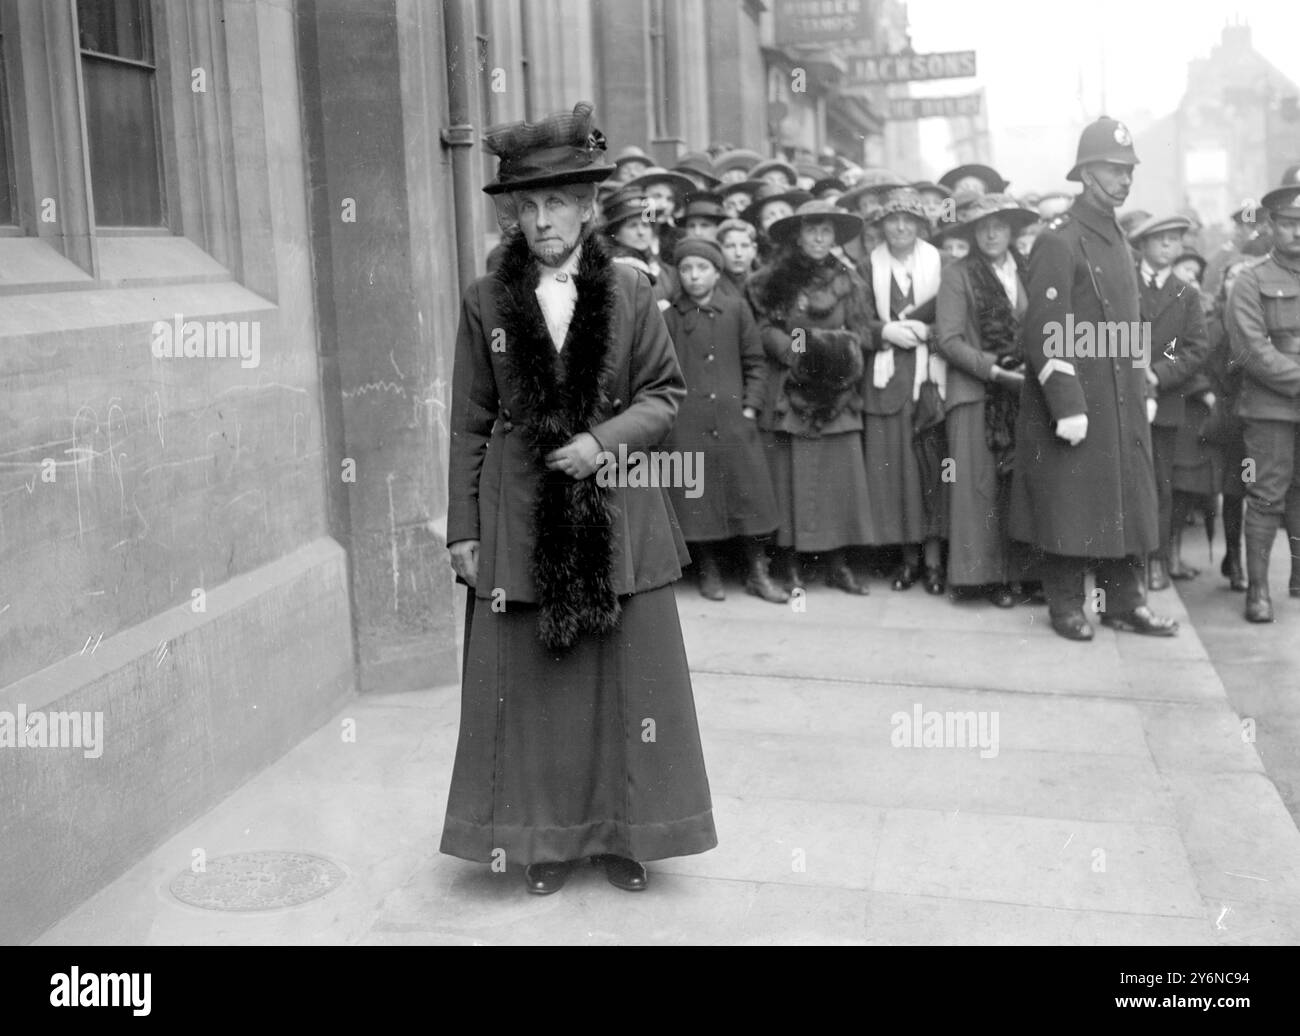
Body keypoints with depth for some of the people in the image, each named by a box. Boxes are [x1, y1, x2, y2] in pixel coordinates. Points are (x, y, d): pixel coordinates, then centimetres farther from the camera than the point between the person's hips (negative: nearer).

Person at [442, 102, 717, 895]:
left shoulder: (630, 293, 1)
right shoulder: (486, 302, 2)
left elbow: (667, 393, 3)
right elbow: (470, 424, 3)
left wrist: (605, 439, -14)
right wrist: (464, 528, -1)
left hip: (615, 518, 0)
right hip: (520, 519, 0)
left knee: (626, 675, 6)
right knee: (529, 678, 5)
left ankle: (624, 831, 22)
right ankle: (547, 836, 21)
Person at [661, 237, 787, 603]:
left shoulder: (736, 310, 5)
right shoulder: (669, 317, 3)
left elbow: (755, 363, 8)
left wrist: (750, 406, 0)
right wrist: (669, 412, -4)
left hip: (735, 421, 1)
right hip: (686, 426, -1)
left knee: (749, 495, 2)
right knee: (696, 500, 3)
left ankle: (758, 573, 13)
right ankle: (708, 573, 17)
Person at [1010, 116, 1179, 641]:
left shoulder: (1117, 238, 15)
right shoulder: (1058, 240, -12)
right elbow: (1046, 332, -18)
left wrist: (1145, 390, 17)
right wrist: (1067, 406, -22)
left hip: (1122, 404, 8)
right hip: (1073, 402, -8)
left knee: (1127, 500, 11)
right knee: (1068, 506, 1)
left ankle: (1125, 602, 21)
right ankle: (1066, 606, 14)